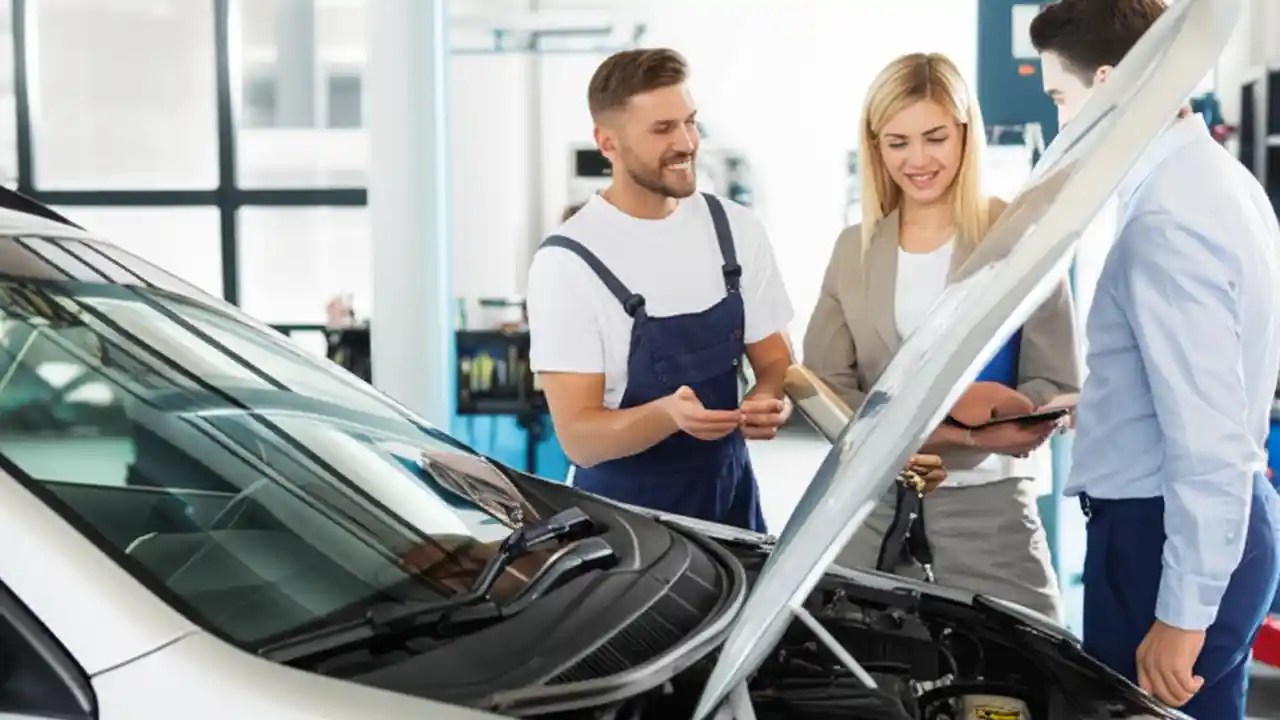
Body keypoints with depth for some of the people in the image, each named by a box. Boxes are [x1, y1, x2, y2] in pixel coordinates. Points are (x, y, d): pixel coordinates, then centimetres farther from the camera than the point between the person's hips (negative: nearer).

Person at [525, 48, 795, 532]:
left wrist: (770, 403, -18)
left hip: (731, 507, 5)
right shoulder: (568, 263, -16)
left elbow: (775, 363, 6)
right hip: (623, 519, -4)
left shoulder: (736, 229, 0)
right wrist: (668, 415, -37)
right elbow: (578, 438, -18)